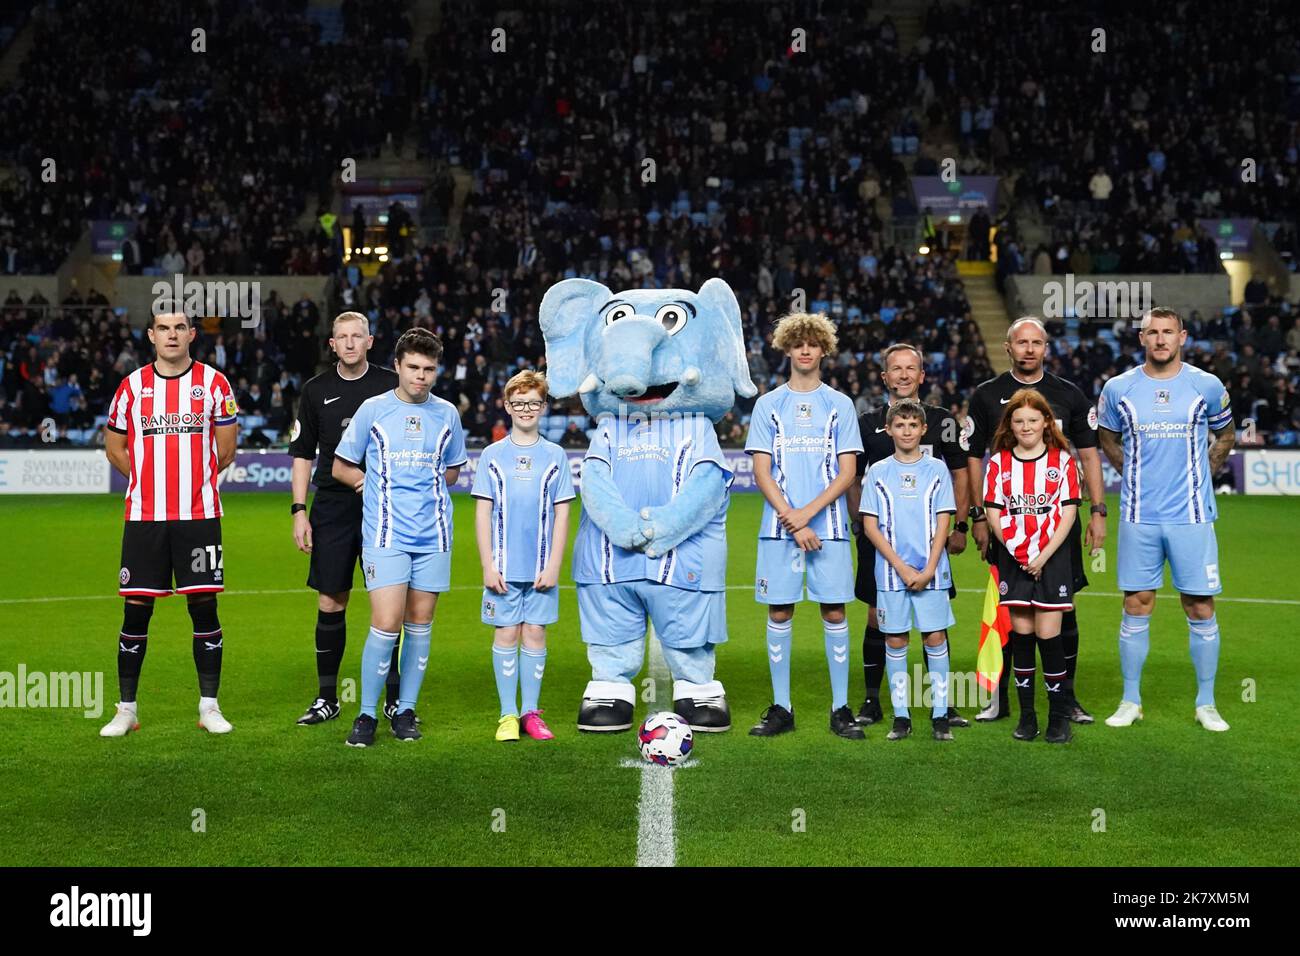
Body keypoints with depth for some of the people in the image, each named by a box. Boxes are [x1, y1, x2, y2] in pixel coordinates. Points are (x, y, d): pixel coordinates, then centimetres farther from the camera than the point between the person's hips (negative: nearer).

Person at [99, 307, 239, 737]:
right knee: (136, 610, 3)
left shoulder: (214, 383, 2)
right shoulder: (132, 386, 6)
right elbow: (114, 447, 15)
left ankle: (209, 706, 11)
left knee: (204, 607, 1)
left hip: (199, 515, -1)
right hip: (144, 516, 1)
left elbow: (225, 451, 7)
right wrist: (149, 478, 11)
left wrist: (191, 478, 8)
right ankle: (126, 709, 14)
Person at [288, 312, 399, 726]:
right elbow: (302, 455, 10)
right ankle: (326, 698, 15)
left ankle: (395, 697, 9)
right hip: (331, 509, 2)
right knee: (329, 603, 4)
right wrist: (299, 511, 3)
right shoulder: (316, 390, 7)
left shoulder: (390, 385, 2)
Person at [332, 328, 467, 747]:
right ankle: (366, 715, 3)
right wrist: (377, 485, 2)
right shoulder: (373, 410, 2)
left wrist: (428, 485, 9)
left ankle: (405, 712, 18)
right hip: (385, 535, -3)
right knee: (386, 624, -11)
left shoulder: (447, 414, 10)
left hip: (433, 536, 3)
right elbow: (341, 467, 10)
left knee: (420, 624, 6)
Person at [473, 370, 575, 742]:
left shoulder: (555, 457, 5)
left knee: (535, 634, 4)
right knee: (506, 634, 2)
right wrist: (488, 565, -4)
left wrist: (553, 566, -4)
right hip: (504, 567, 0)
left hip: (541, 567, 0)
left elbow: (561, 514, 3)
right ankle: (508, 715, 10)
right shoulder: (492, 456, 4)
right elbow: (483, 513, 3)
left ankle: (531, 713, 12)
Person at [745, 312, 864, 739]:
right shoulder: (768, 405, 8)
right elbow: (762, 472, 3)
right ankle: (781, 708, 11)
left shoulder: (840, 405, 7)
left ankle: (840, 709, 8)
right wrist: (792, 522, -8)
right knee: (779, 613, 2)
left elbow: (847, 472, 2)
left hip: (829, 527, 0)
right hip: (779, 527, 0)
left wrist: (807, 512, -11)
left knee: (834, 612, 0)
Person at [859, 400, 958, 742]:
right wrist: (903, 568, -8)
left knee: (935, 638, 0)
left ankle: (940, 715, 6)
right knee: (895, 640, 4)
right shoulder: (878, 472, 4)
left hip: (931, 571, 0)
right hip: (891, 571, 0)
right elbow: (870, 526, 0)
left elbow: (942, 523, 1)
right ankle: (901, 716, 12)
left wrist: (929, 569, -9)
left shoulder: (937, 469, 4)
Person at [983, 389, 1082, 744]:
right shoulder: (999, 462, 6)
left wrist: (1044, 555, -11)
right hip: (1013, 559, 2)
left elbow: (1068, 513, -3)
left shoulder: (1061, 460, 2)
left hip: (1052, 557, -2)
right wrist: (1017, 550, -8)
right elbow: (993, 512, 3)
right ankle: (1026, 715, 11)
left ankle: (1059, 715, 5)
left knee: (1048, 633, -5)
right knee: (1021, 633, 4)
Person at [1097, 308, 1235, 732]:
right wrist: (1132, 474, 9)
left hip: (1192, 516, 0)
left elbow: (1225, 435, 17)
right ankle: (1130, 701, 15)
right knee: (1136, 607, 4)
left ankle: (1206, 703, 15)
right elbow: (1108, 438, 18)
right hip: (1139, 518, 1)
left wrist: (1202, 474, 9)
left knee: (1200, 609, 2)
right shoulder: (1118, 388, 2)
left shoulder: (1207, 386, 1)